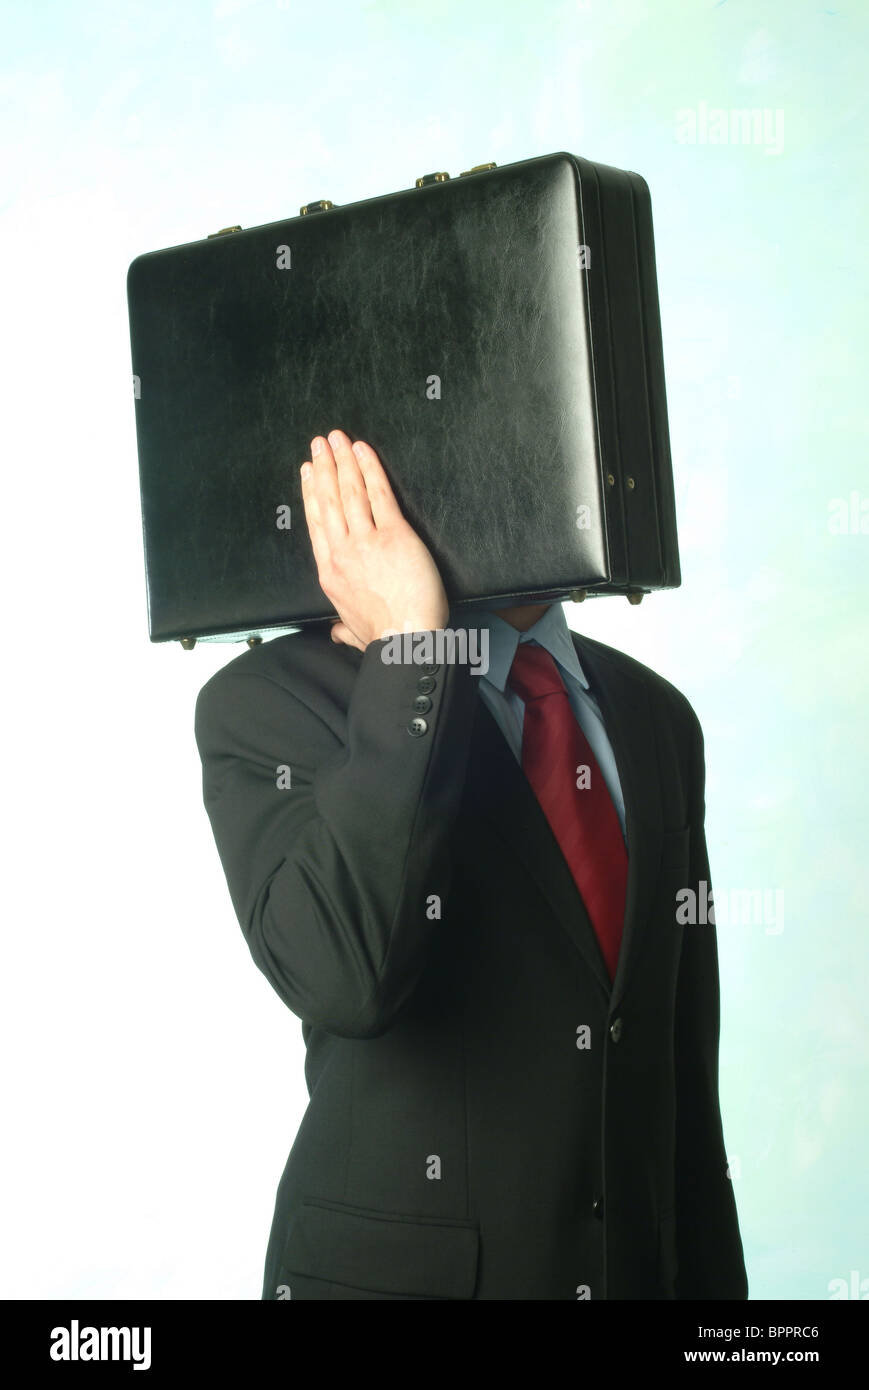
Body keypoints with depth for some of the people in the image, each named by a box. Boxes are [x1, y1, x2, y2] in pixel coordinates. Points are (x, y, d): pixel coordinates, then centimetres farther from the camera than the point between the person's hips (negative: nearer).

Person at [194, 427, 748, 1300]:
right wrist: (406, 654, -24)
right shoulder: (266, 700, -11)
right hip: (398, 1266, -4)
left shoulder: (656, 714, 5)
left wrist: (713, 1280, 8)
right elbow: (343, 978, -28)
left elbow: (687, 1059, 8)